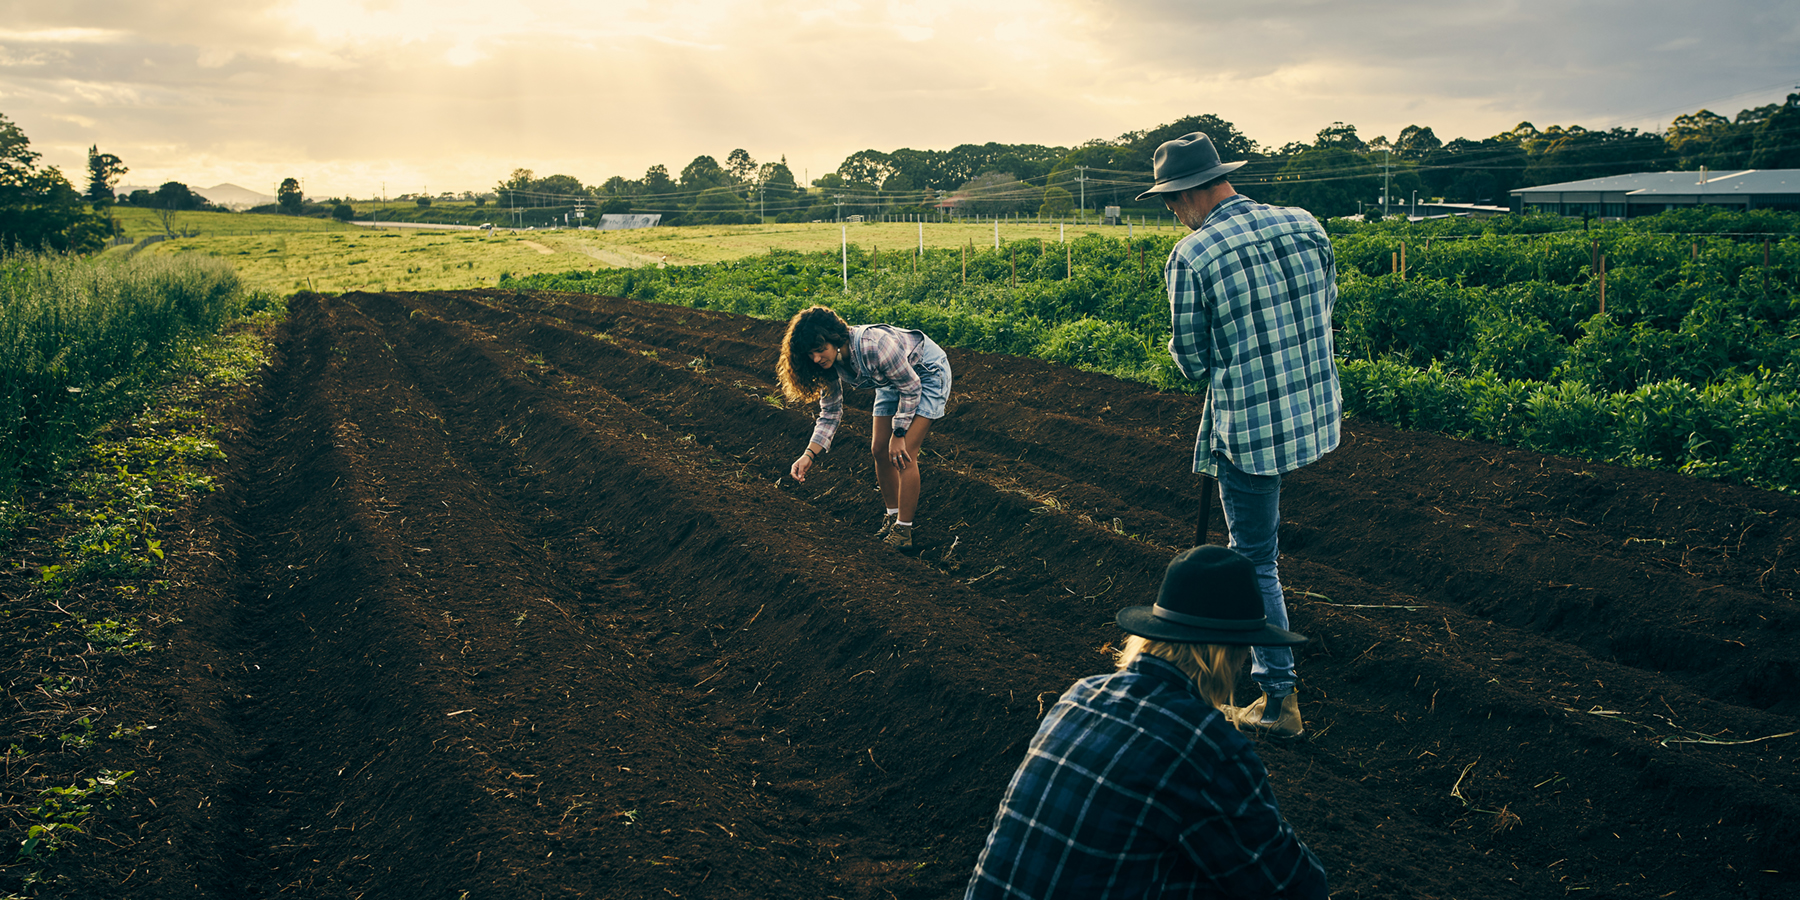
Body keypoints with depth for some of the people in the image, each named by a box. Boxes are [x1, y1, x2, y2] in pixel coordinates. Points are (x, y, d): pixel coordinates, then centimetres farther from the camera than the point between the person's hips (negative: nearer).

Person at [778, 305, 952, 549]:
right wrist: (809, 455, -22)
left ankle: (903, 532, -4)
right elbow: (830, 414, -9)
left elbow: (911, 388, -25)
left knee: (904, 454, -14)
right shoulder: (830, 363, -17)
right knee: (880, 450, 5)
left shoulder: (875, 346, -39)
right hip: (892, 380, 7)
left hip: (928, 374, -7)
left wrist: (898, 435, -17)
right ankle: (893, 516, 24)